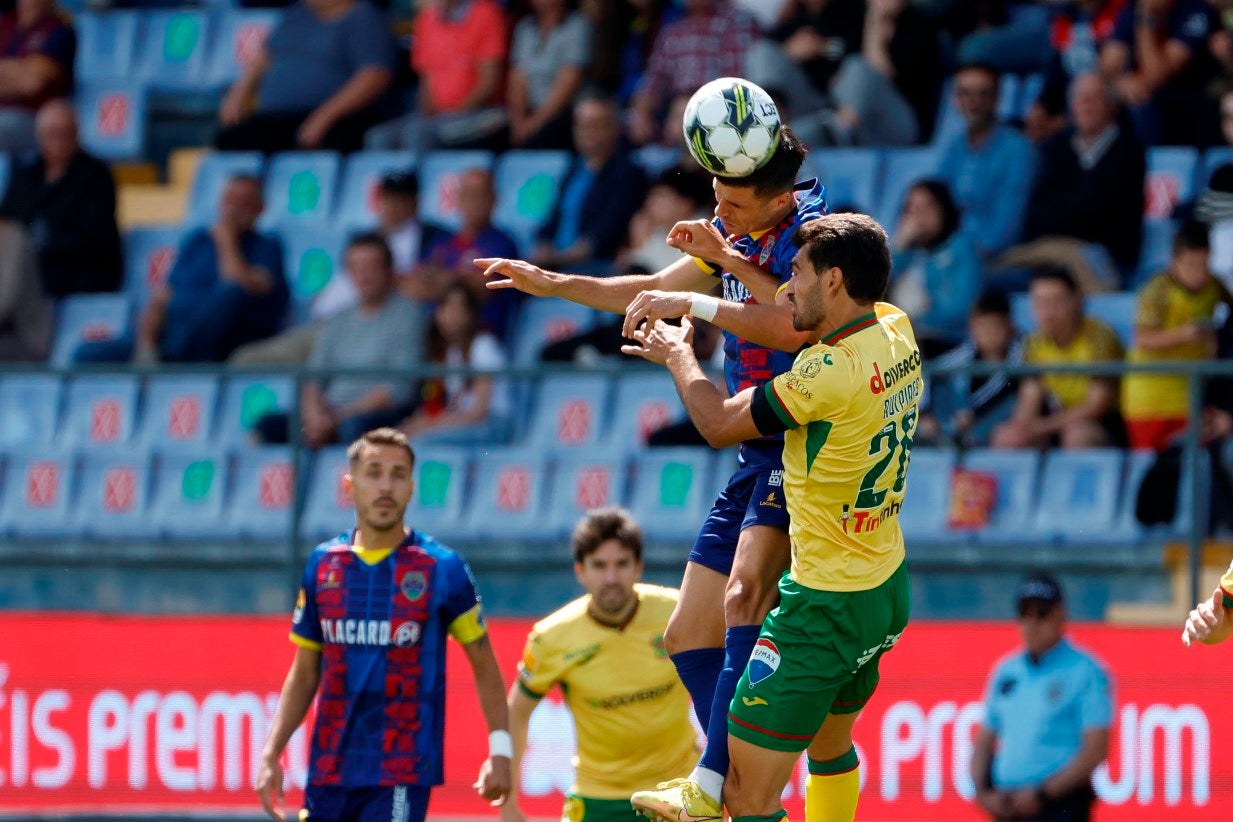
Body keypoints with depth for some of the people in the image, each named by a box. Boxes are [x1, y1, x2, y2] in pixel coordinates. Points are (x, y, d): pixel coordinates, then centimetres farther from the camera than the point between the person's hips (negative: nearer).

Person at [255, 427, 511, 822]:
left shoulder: (442, 568, -4)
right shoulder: (323, 564, 7)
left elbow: (484, 666, 4)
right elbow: (304, 673, 13)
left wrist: (500, 751, -4)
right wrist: (271, 753, 6)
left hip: (403, 773, -4)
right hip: (329, 770, 4)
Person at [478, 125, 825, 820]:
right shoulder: (735, 233, 14)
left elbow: (794, 326, -29)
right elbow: (652, 293, 29)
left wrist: (693, 303, -26)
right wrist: (551, 283, 25)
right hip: (755, 456, 10)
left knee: (744, 594, -31)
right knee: (690, 638, 7)